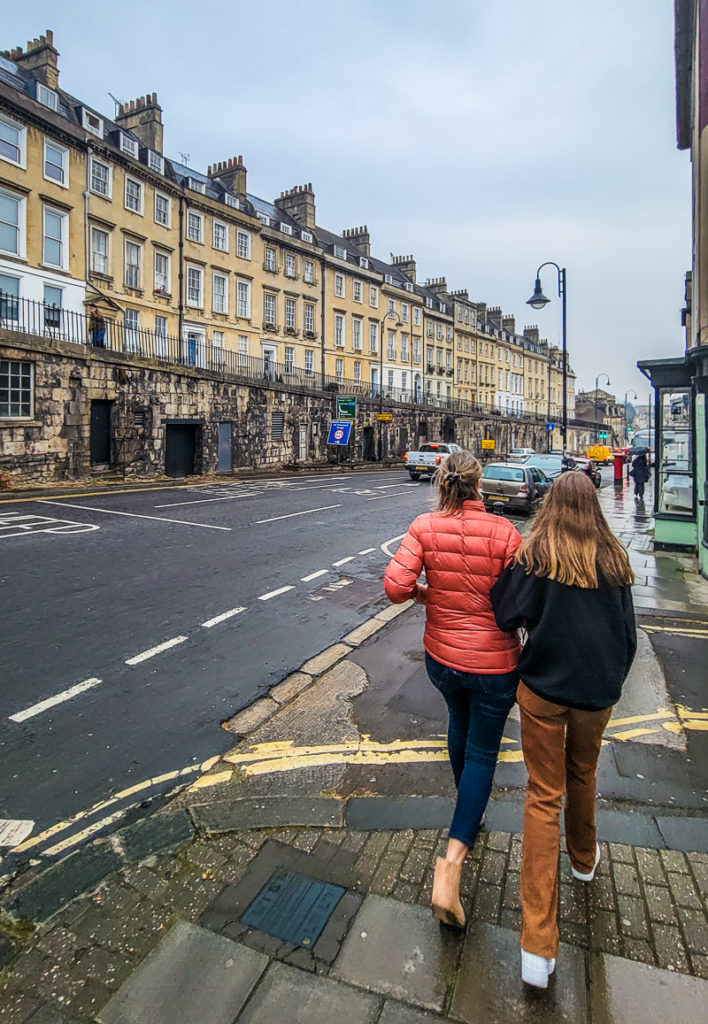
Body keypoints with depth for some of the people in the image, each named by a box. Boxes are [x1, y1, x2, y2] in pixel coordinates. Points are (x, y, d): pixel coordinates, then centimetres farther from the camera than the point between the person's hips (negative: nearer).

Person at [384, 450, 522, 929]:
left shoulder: (425, 527, -12)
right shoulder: (504, 532, -17)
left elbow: (395, 586, -19)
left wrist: (428, 592, 1)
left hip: (442, 656, 3)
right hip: (494, 661, -3)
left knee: (460, 723, 31)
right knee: (482, 753, 13)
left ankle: (468, 814, 53)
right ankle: (452, 863, 5)